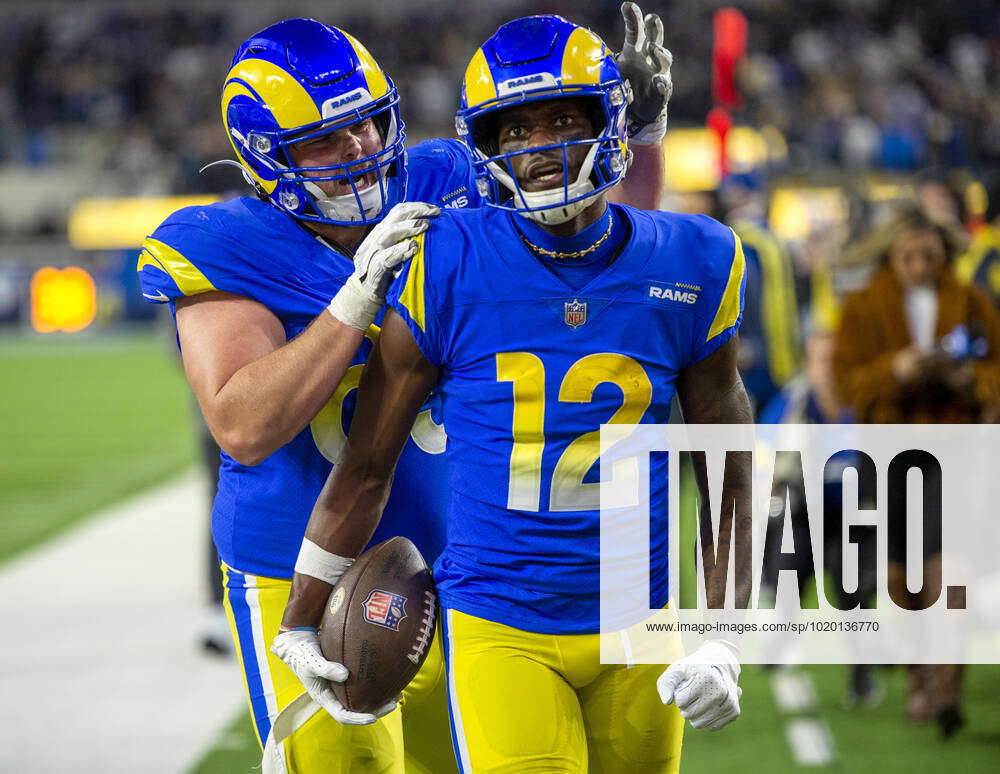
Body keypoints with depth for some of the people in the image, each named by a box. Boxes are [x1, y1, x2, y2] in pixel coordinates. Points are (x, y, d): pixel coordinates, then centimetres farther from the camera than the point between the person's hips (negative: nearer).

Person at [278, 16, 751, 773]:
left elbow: (729, 476, 10)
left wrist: (724, 642, 2)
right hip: (497, 628, -3)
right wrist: (299, 632, 4)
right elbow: (365, 466, 2)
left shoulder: (690, 270, 0)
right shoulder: (450, 269, -7)